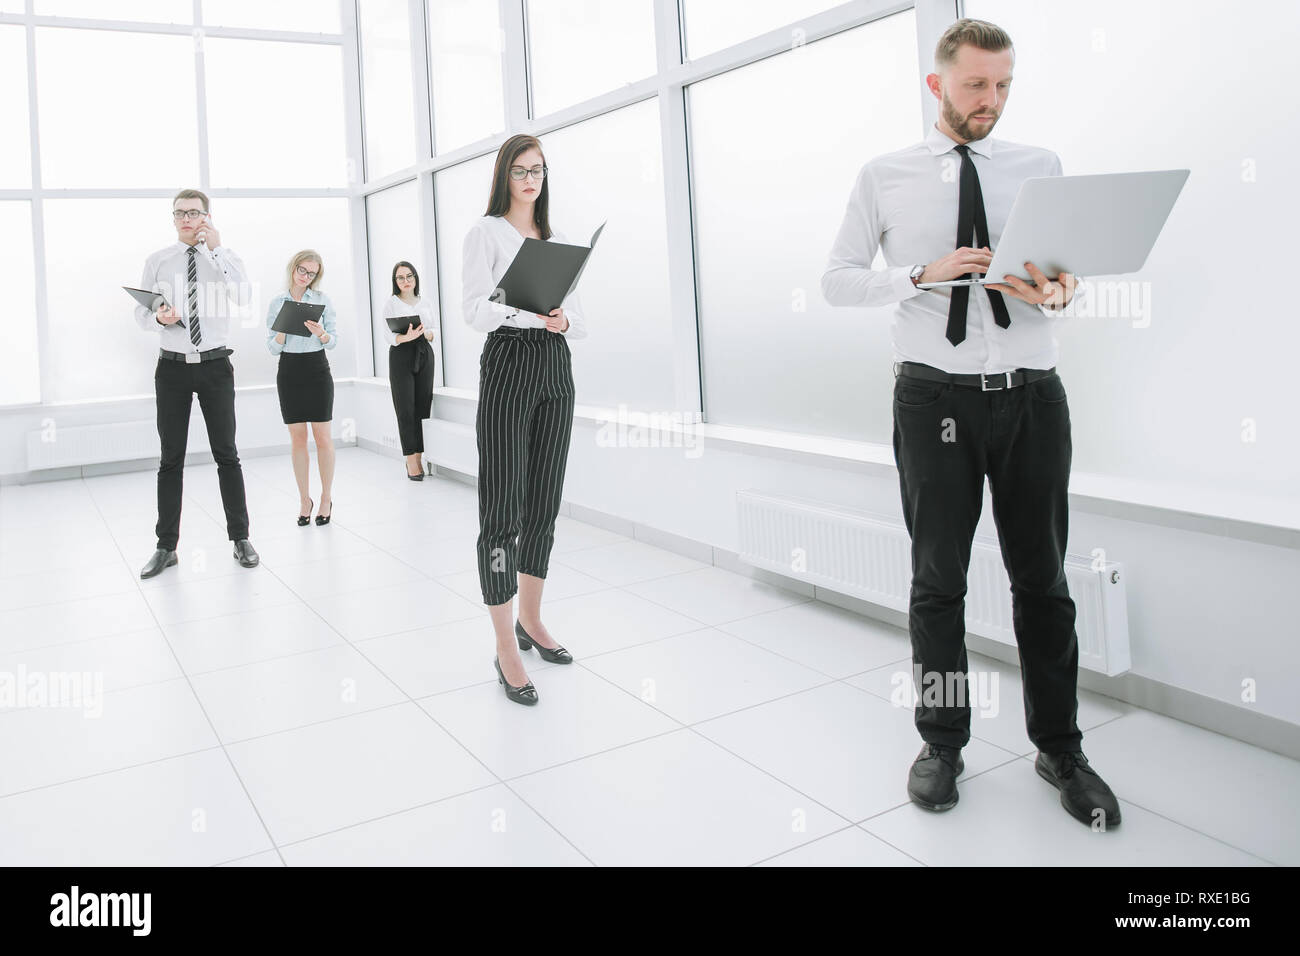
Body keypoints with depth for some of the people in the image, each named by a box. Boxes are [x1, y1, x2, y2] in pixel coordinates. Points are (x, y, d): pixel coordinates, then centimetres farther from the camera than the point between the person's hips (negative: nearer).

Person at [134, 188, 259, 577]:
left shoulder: (223, 256, 3)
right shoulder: (157, 261, 5)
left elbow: (244, 296, -16)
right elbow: (141, 313, 7)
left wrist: (216, 248, -16)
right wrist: (159, 317, -15)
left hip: (215, 366, -1)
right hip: (172, 367, 1)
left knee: (227, 454, 5)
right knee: (170, 459, 5)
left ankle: (240, 538, 15)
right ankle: (166, 546, 13)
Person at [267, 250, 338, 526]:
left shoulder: (322, 299, 3)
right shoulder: (277, 303, 6)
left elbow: (333, 341, 2)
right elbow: (273, 347, 5)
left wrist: (320, 332, -18)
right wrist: (283, 330, -14)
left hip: (317, 369, -1)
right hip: (289, 371, 1)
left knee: (322, 436, -2)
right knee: (297, 438, 4)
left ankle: (326, 498, 8)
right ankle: (304, 499, 13)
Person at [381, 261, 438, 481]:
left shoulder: (425, 304, 15)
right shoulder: (391, 303, 5)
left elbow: (435, 332, 11)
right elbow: (389, 335, -5)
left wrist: (424, 333, -12)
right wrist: (406, 337, -25)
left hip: (424, 355, 3)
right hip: (401, 356, -3)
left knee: (422, 407, -2)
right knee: (406, 410, -7)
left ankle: (417, 458, 4)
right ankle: (411, 461, -5)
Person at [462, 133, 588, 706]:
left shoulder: (556, 242, 19)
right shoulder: (486, 232, 3)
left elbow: (578, 317, 13)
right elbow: (475, 307, -10)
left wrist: (563, 320, -10)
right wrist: (532, 314, -25)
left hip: (555, 366, 6)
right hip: (508, 364, -6)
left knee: (544, 506, 10)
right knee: (502, 511, -9)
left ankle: (531, 620, 25)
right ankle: (505, 648, -4)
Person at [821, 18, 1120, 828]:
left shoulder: (1041, 167, 9)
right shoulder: (884, 178, 5)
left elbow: (1074, 267, 8)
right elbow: (837, 281, 2)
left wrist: (1059, 292, -17)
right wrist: (925, 273, -13)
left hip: (1032, 395, 2)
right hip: (936, 396, -1)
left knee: (1043, 577, 9)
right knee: (938, 579, 6)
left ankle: (1060, 747, 26)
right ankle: (943, 744, 23)